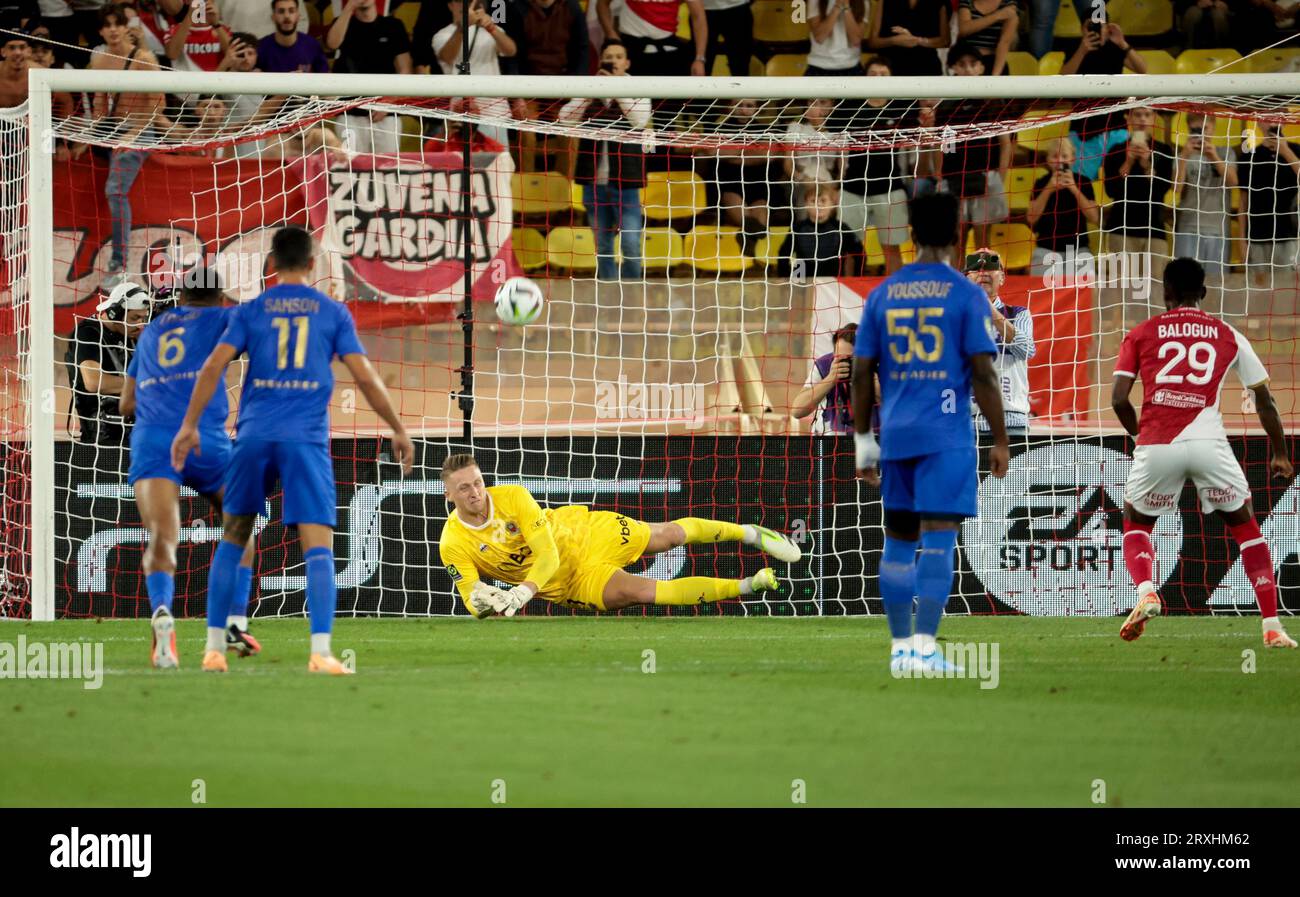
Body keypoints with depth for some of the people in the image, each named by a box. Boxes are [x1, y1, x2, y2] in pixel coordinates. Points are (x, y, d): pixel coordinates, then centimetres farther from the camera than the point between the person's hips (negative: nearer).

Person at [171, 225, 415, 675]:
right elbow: (365, 377, 3)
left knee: (232, 540, 16)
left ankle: (214, 647, 14)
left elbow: (215, 365, -2)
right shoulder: (333, 313, 7)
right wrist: (398, 431, 11)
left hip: (254, 436, 2)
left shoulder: (250, 312, 9)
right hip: (307, 441, -2)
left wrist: (190, 425, 1)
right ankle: (320, 650, -20)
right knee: (319, 548, -5)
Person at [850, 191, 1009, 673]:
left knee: (899, 539, 12)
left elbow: (861, 372, 7)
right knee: (938, 538, -7)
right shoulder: (966, 295, -4)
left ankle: (900, 647, 15)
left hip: (896, 435, 4)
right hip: (947, 435, -4)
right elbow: (983, 374, -8)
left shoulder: (883, 294, 7)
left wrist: (863, 441, 14)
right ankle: (924, 646, -17)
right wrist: (1000, 442, -1)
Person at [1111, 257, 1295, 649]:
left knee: (1136, 525, 24)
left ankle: (1145, 592, -6)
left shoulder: (1142, 334, 11)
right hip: (1208, 442, 0)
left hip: (1156, 444, 0)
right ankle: (1272, 627, 7)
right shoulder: (1228, 336, 13)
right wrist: (1281, 455, 27)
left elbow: (1118, 399, 4)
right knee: (1245, 527, 18)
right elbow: (1264, 400, 16)